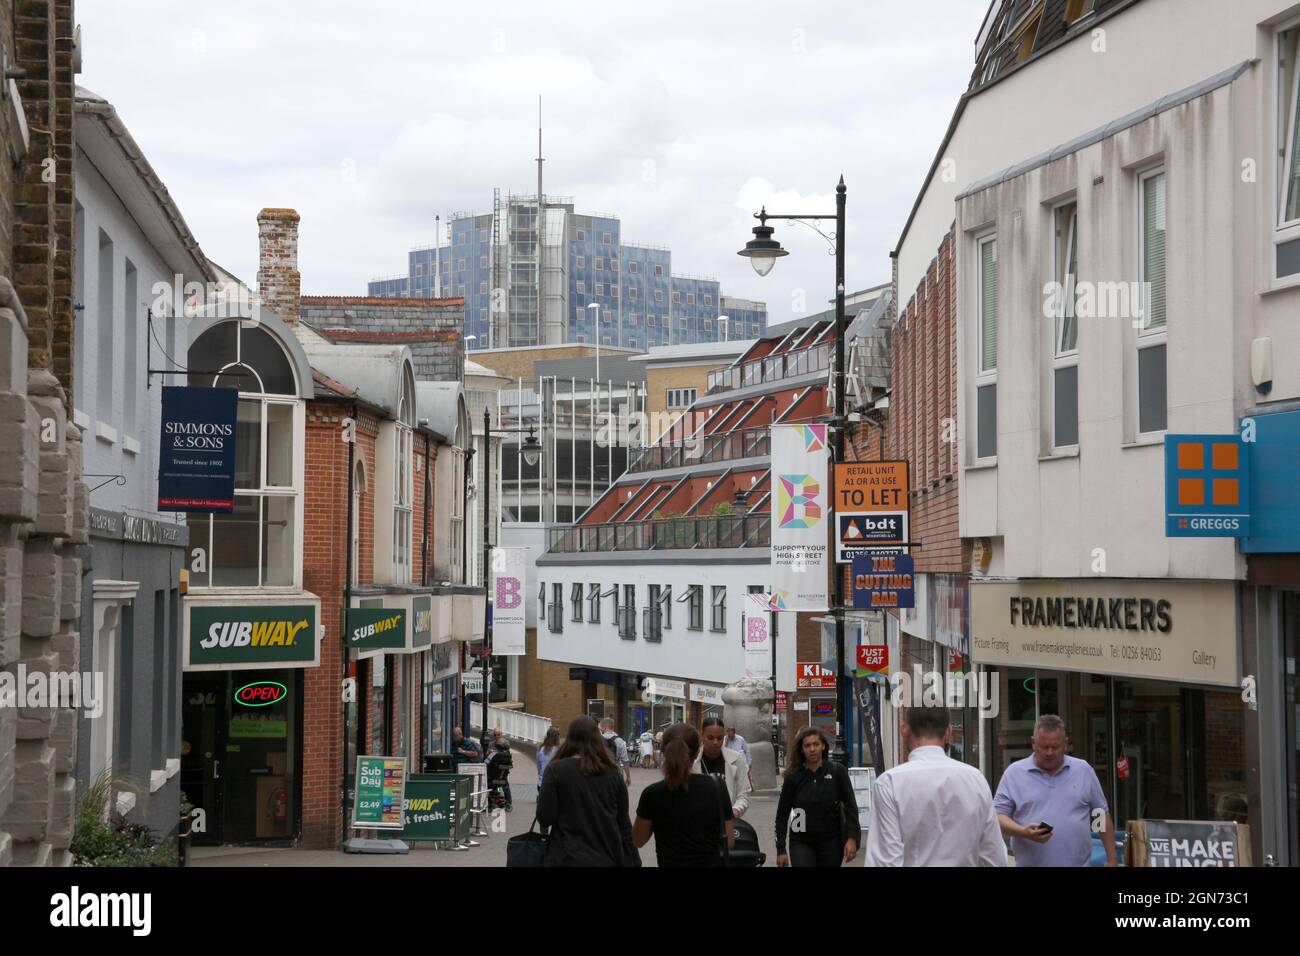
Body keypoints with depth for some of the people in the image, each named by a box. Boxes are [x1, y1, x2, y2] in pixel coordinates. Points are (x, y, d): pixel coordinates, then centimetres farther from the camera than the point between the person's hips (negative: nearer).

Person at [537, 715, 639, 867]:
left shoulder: (555, 770, -7)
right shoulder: (612, 773, 3)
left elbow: (545, 818, -10)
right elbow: (623, 824, 5)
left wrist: (541, 799, 10)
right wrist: (632, 862, 11)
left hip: (569, 858, -3)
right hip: (608, 859, 3)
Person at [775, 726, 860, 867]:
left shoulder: (837, 771, -5)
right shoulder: (793, 777, -4)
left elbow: (850, 806, -4)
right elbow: (782, 814, 0)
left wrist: (852, 838, -14)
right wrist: (781, 849, -2)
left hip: (831, 842, 1)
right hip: (802, 843, -1)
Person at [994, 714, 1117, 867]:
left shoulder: (1084, 770, 8)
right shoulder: (1014, 773, 2)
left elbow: (1102, 815, 13)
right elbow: (998, 815, -1)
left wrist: (1111, 859, 9)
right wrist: (1023, 832, -19)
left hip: (1077, 863, 1)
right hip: (1031, 863, -1)